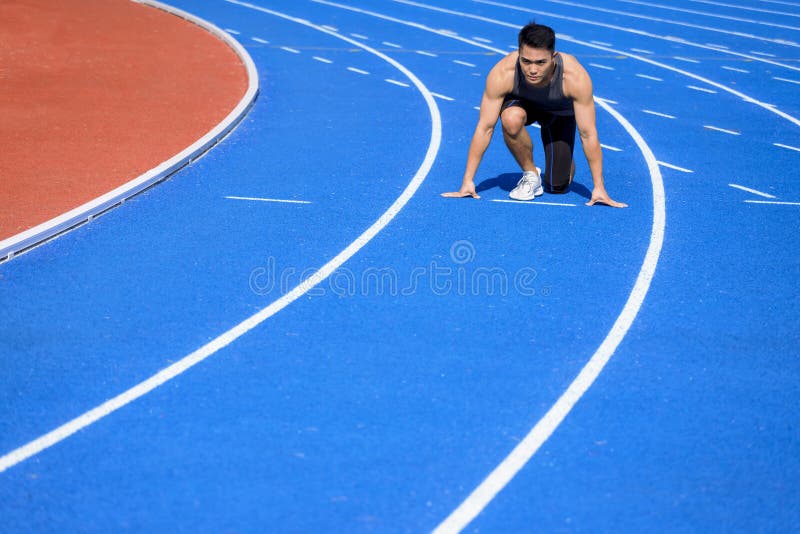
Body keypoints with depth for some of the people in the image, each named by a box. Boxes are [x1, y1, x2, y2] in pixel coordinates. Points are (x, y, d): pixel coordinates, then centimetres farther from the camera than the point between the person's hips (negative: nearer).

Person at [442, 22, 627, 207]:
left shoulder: (575, 77, -40)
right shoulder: (502, 74, -38)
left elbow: (588, 134, -31)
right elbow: (485, 128, -31)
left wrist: (599, 188, -29)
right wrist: (468, 181, -31)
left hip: (560, 112, 0)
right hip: (522, 102, 0)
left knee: (557, 187, -4)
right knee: (511, 119, -38)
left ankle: (566, 164, 33)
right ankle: (530, 174, -11)